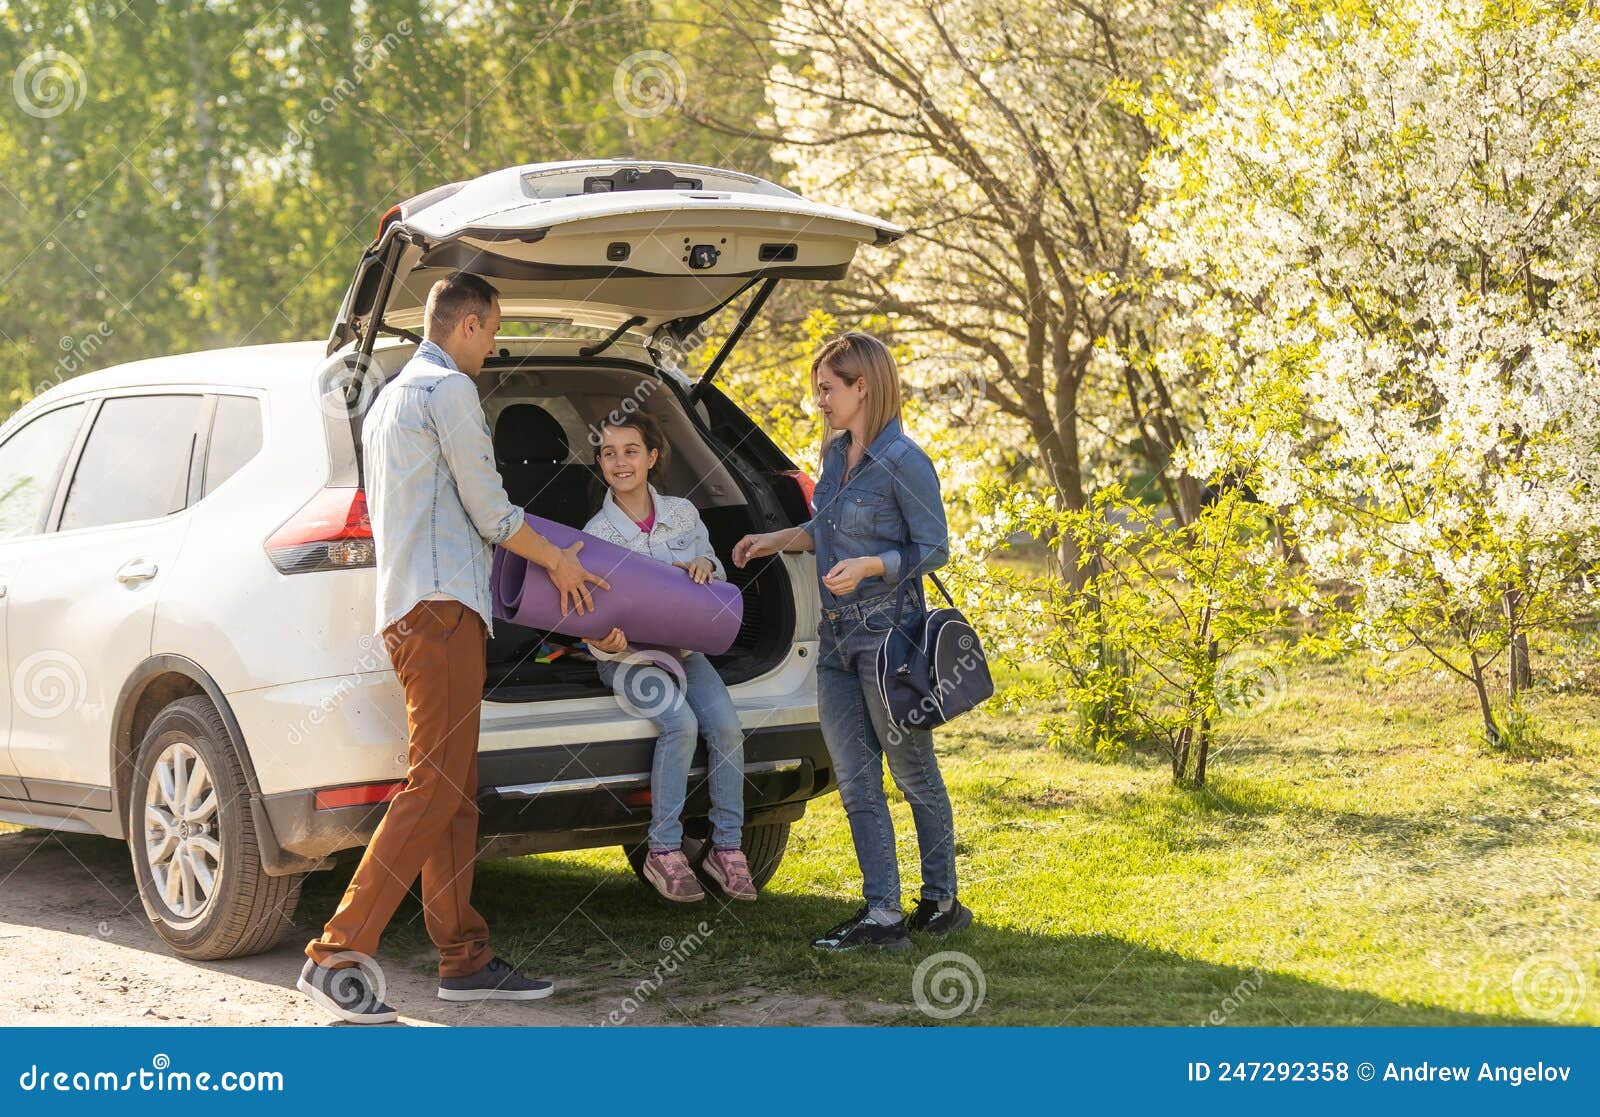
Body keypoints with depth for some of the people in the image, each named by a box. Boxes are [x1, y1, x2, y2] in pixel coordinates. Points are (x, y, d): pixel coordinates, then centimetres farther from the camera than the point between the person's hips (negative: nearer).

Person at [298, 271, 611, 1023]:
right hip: (442, 603, -11)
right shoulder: (450, 390, -6)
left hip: (407, 608, 11)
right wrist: (558, 562, 8)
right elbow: (490, 512, -7)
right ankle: (338, 954, -18)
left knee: (452, 789, 9)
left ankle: (464, 959, 9)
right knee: (434, 784, -14)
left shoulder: (390, 398, 25)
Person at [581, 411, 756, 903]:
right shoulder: (597, 533, -5)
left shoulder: (683, 513, 4)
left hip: (683, 646, 4)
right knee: (680, 723, -30)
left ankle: (727, 846, -9)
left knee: (726, 725, -22)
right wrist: (606, 644, -29)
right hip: (629, 655, -3)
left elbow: (715, 580, 14)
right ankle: (664, 851, -20)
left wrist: (705, 564, -11)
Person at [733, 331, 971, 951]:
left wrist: (869, 566, -23)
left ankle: (941, 902, 18)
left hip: (888, 632, -8)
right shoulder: (836, 452, 12)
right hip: (836, 634, 8)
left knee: (914, 773, 4)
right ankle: (882, 915, 8)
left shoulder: (903, 460, -13)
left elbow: (933, 549, -11)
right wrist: (777, 540, 18)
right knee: (856, 783, 5)